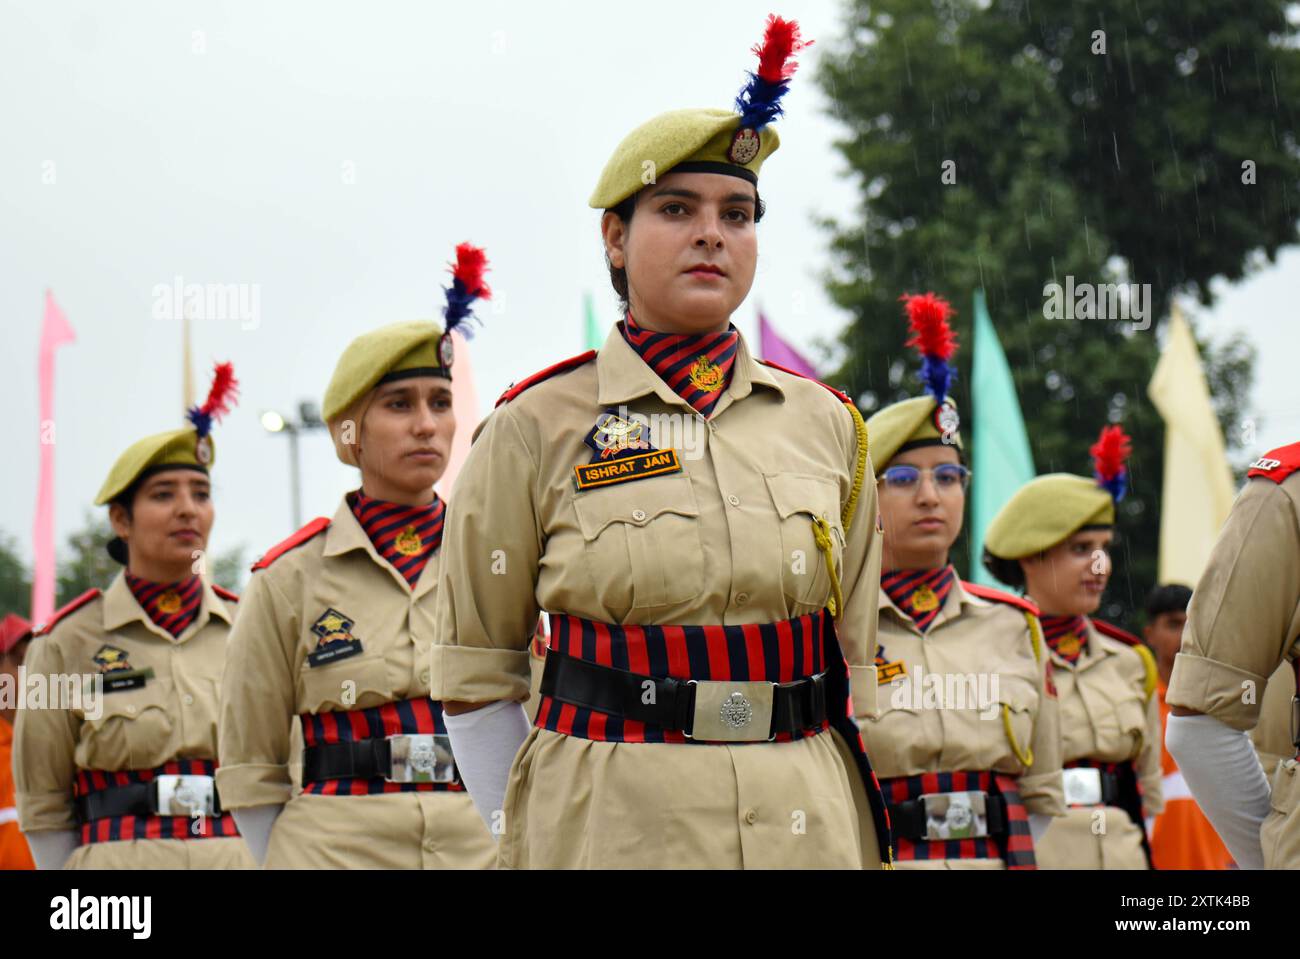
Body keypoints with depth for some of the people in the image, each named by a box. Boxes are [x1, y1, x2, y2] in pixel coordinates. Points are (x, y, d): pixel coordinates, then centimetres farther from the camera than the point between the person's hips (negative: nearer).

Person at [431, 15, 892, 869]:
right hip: (610, 827, -3)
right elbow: (475, 678, 5)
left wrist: (863, 843, 10)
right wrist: (528, 842, 1)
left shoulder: (826, 424, 9)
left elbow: (860, 662, 15)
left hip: (809, 827, 3)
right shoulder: (536, 429, 1)